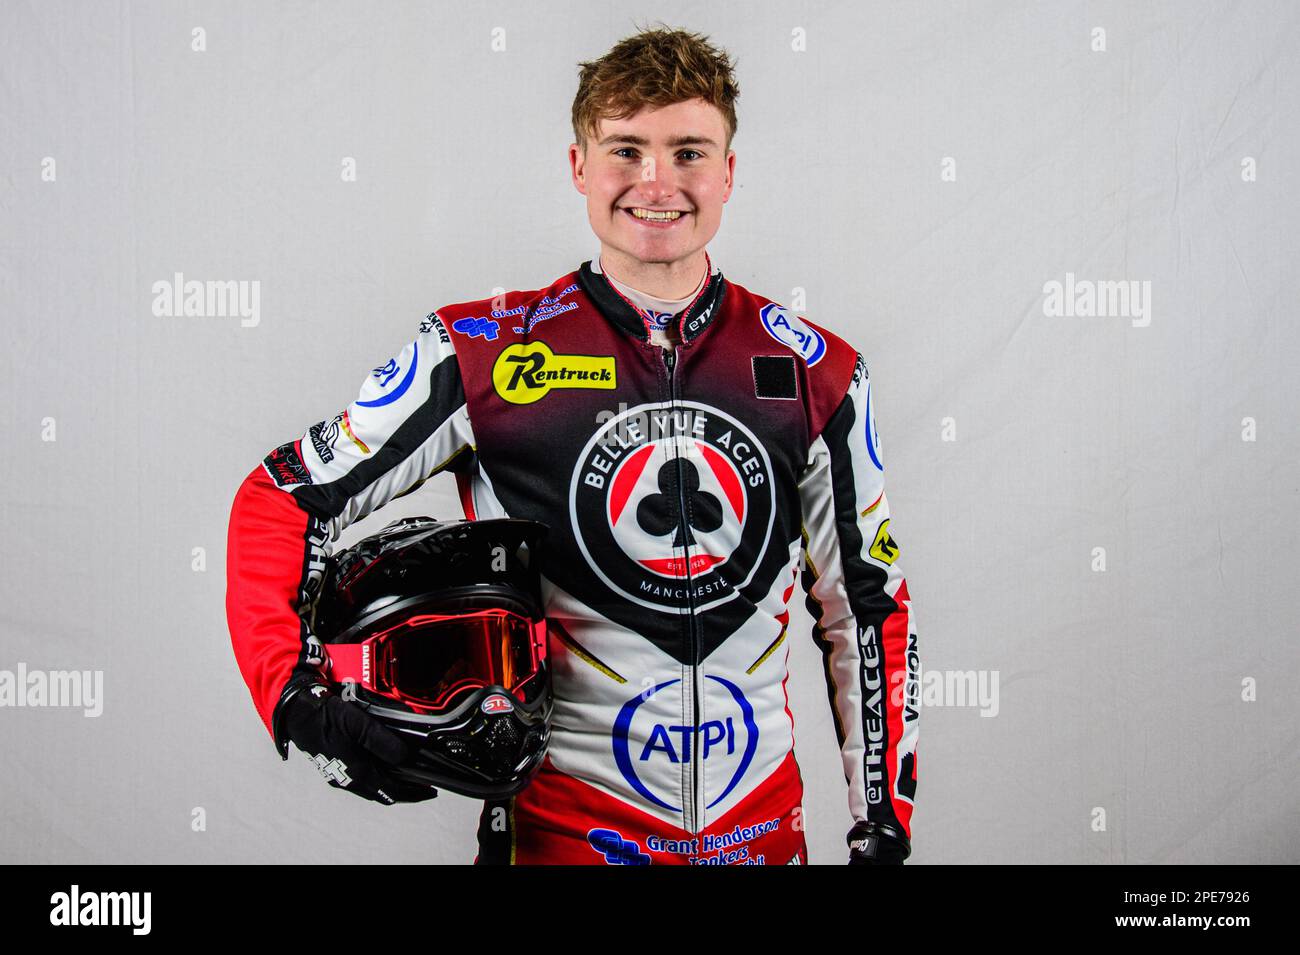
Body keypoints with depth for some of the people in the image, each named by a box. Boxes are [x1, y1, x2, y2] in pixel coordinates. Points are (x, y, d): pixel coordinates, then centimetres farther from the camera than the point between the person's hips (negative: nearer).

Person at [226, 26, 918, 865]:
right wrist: (291, 692, -18)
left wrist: (883, 827, 4)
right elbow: (281, 498, -4)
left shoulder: (816, 373, -2)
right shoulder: (480, 355, -9)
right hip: (563, 818, -3)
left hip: (760, 820, 3)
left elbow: (867, 607, 5)